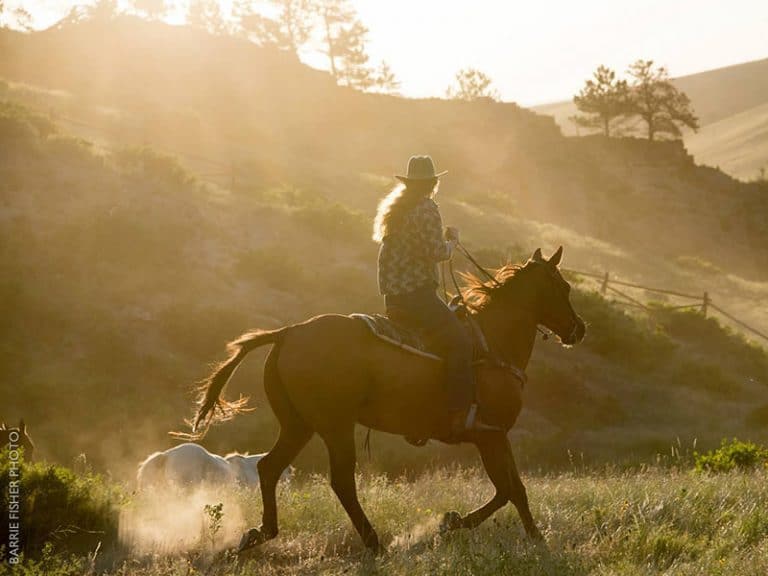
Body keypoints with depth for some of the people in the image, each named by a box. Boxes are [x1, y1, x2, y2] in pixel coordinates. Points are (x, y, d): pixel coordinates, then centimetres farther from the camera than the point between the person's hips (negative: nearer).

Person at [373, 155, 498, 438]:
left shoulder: (393, 209, 17)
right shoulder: (427, 209, -10)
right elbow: (437, 252, -17)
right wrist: (452, 240, 2)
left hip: (392, 296, 10)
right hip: (417, 294, -10)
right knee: (459, 341, -17)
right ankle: (461, 416, -28)